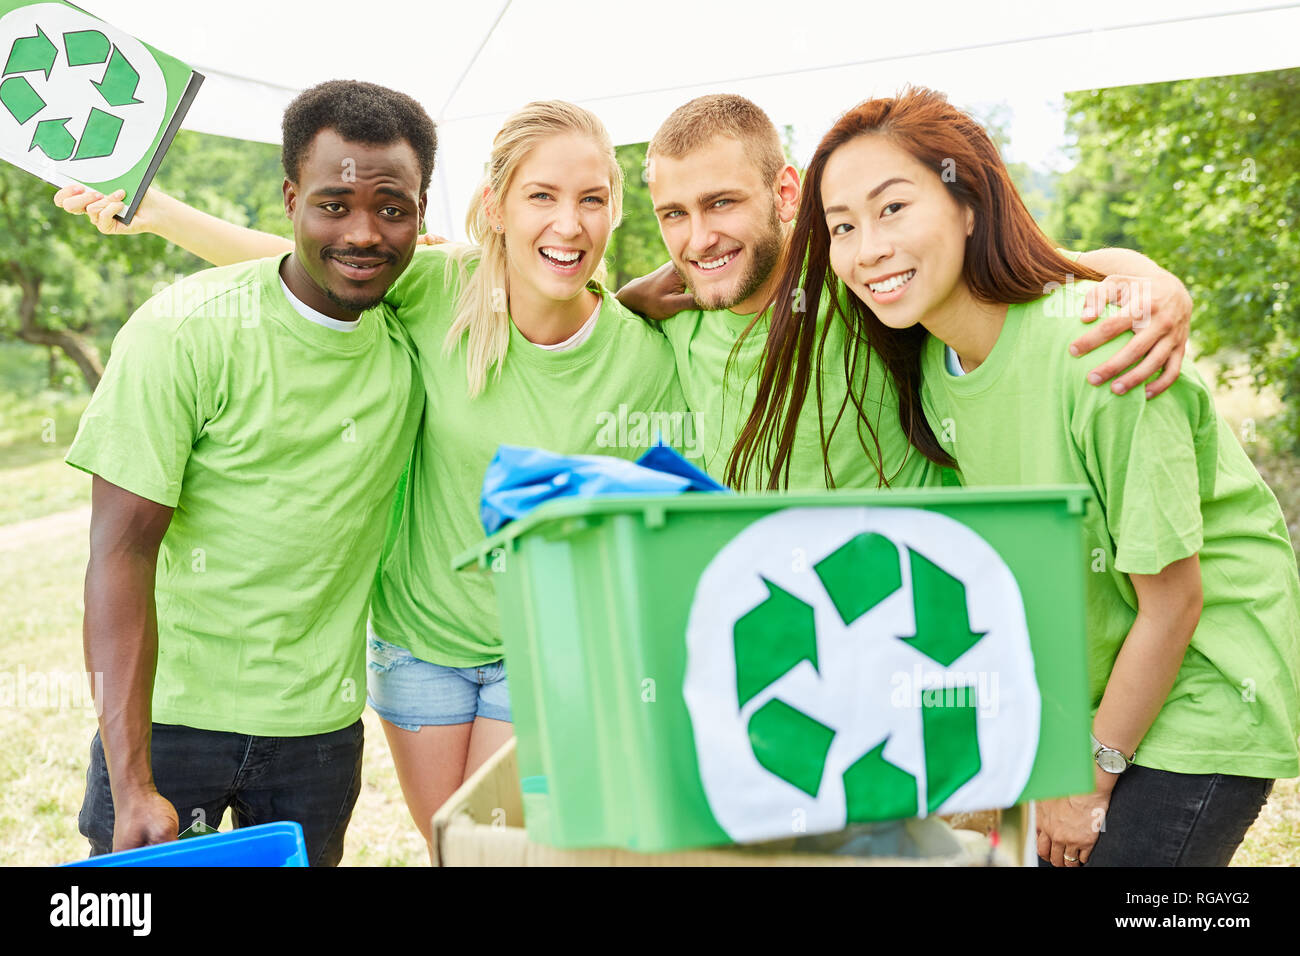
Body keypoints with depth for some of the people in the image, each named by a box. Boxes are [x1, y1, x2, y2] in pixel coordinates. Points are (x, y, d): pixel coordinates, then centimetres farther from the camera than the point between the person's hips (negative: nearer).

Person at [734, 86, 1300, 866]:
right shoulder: (930, 366, -7)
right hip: (1094, 692, 6)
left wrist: (1091, 781, -10)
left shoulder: (1097, 355, -28)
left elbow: (1171, 601, -19)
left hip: (1205, 690, -6)